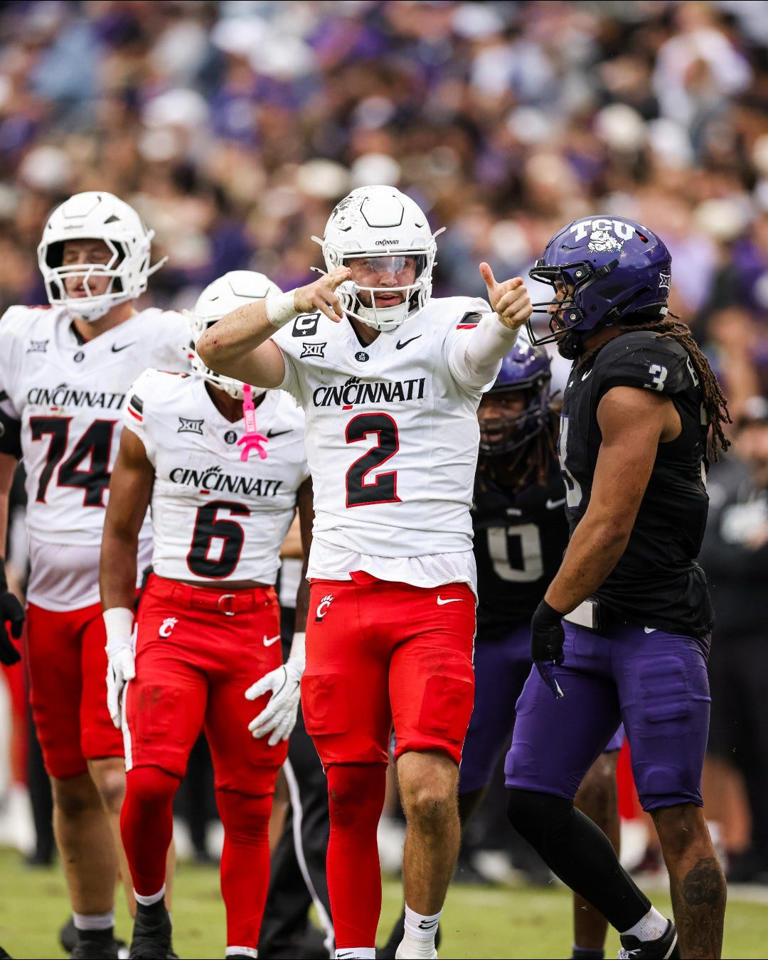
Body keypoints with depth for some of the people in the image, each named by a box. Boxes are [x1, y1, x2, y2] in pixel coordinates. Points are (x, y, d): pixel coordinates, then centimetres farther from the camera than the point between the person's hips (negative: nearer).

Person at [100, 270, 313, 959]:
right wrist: (118, 639, 1)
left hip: (255, 624, 1)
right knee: (151, 779, -18)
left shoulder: (304, 428, 0)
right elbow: (121, 534, 7)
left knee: (248, 807, 1)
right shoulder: (159, 410, -2)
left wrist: (300, 666, -1)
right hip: (170, 615, -1)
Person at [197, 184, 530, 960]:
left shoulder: (445, 335, -2)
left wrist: (505, 319, -50)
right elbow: (216, 350, -9)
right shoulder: (313, 344, 7)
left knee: (429, 792, -13)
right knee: (351, 800, 5)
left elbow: (480, 346, -26)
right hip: (342, 595, 3)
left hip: (435, 596, -3)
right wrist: (296, 302, -25)